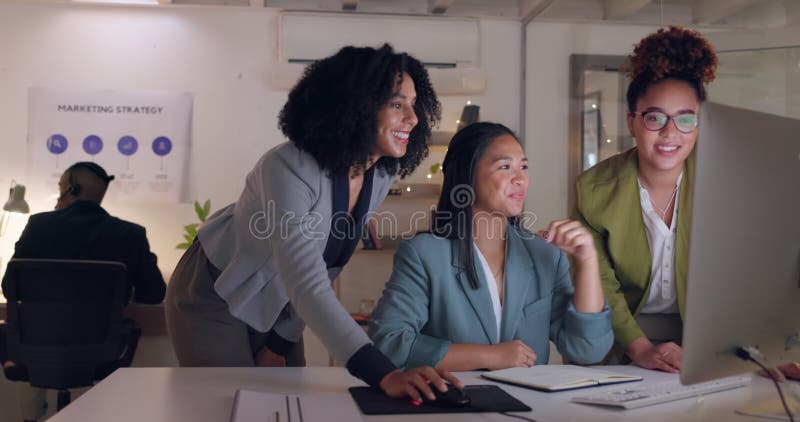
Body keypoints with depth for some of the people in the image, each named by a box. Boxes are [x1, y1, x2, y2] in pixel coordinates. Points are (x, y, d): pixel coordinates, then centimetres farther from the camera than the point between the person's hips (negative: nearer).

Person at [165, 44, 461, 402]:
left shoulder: (381, 176, -11)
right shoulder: (290, 168, -33)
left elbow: (323, 269, 0)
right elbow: (308, 287, -42)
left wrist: (282, 342, 0)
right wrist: (382, 373, -51)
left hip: (276, 309, 6)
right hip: (214, 297, -6)